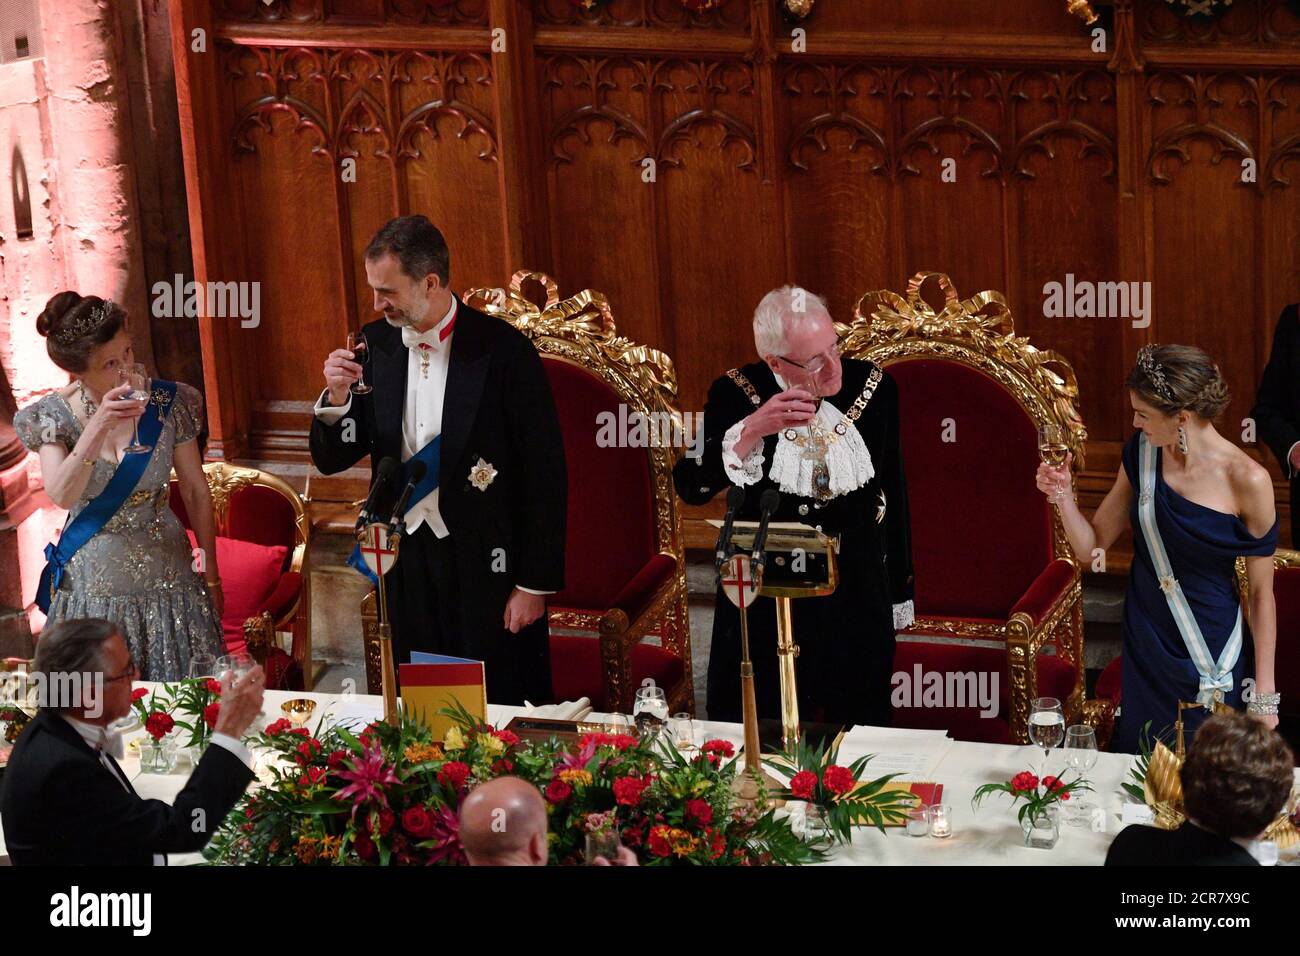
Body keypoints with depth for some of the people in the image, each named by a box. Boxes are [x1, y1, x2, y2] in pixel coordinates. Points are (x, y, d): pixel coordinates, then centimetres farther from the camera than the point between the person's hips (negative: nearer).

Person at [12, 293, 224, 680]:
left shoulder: (169, 403, -6)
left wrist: (211, 577, 6)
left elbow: (196, 493, 3)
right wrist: (98, 426, -33)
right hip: (92, 585, 0)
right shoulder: (52, 416, -7)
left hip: (166, 575, 1)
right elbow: (61, 495, -23)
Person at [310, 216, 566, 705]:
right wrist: (337, 397, -13)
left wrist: (535, 584, -10)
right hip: (407, 562, 4)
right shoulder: (375, 345, 3)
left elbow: (545, 475, -9)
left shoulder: (504, 350, -12)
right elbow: (331, 460, 7)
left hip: (487, 565, -4)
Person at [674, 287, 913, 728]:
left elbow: (893, 493, 6)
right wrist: (751, 431, -31)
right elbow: (690, 488, -17)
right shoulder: (737, 393, -10)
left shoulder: (873, 386, -5)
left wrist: (899, 594, 11)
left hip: (858, 601, 2)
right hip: (764, 603, -1)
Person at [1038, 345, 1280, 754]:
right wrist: (1062, 495, -16)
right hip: (1145, 644, 4)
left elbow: (1261, 593, -12)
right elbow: (1091, 544, 3)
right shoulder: (1141, 452, -4)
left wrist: (1265, 694, -10)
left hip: (1213, 655, -4)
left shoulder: (1247, 481, -19)